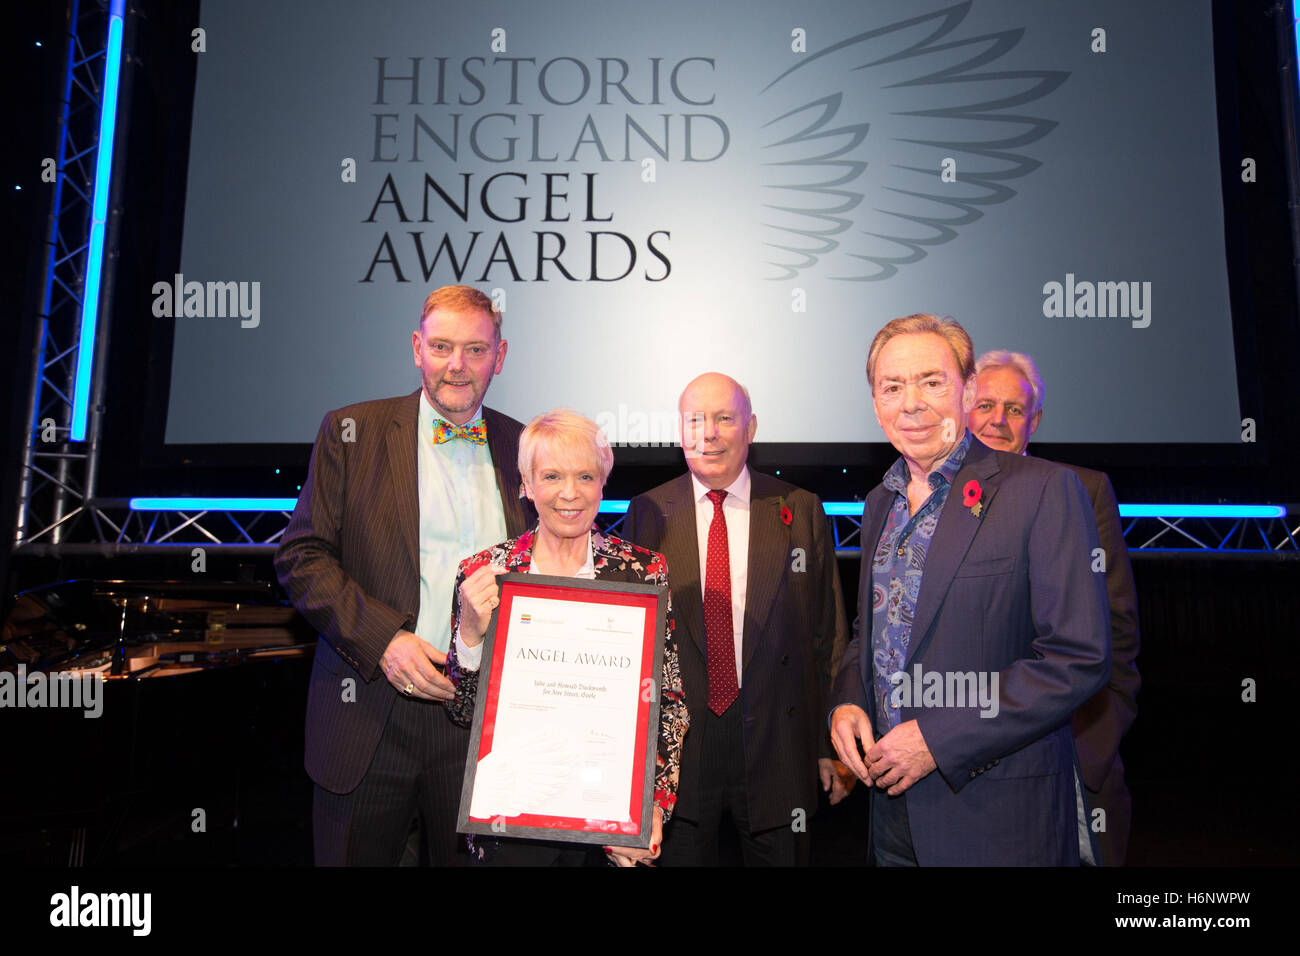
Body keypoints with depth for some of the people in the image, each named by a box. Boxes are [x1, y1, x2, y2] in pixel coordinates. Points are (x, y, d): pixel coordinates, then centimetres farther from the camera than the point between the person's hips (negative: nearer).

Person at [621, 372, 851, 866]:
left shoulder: (801, 511, -1)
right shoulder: (647, 513, 0)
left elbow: (828, 635, 2)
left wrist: (832, 743, 1)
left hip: (776, 739, 0)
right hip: (674, 739, 0)